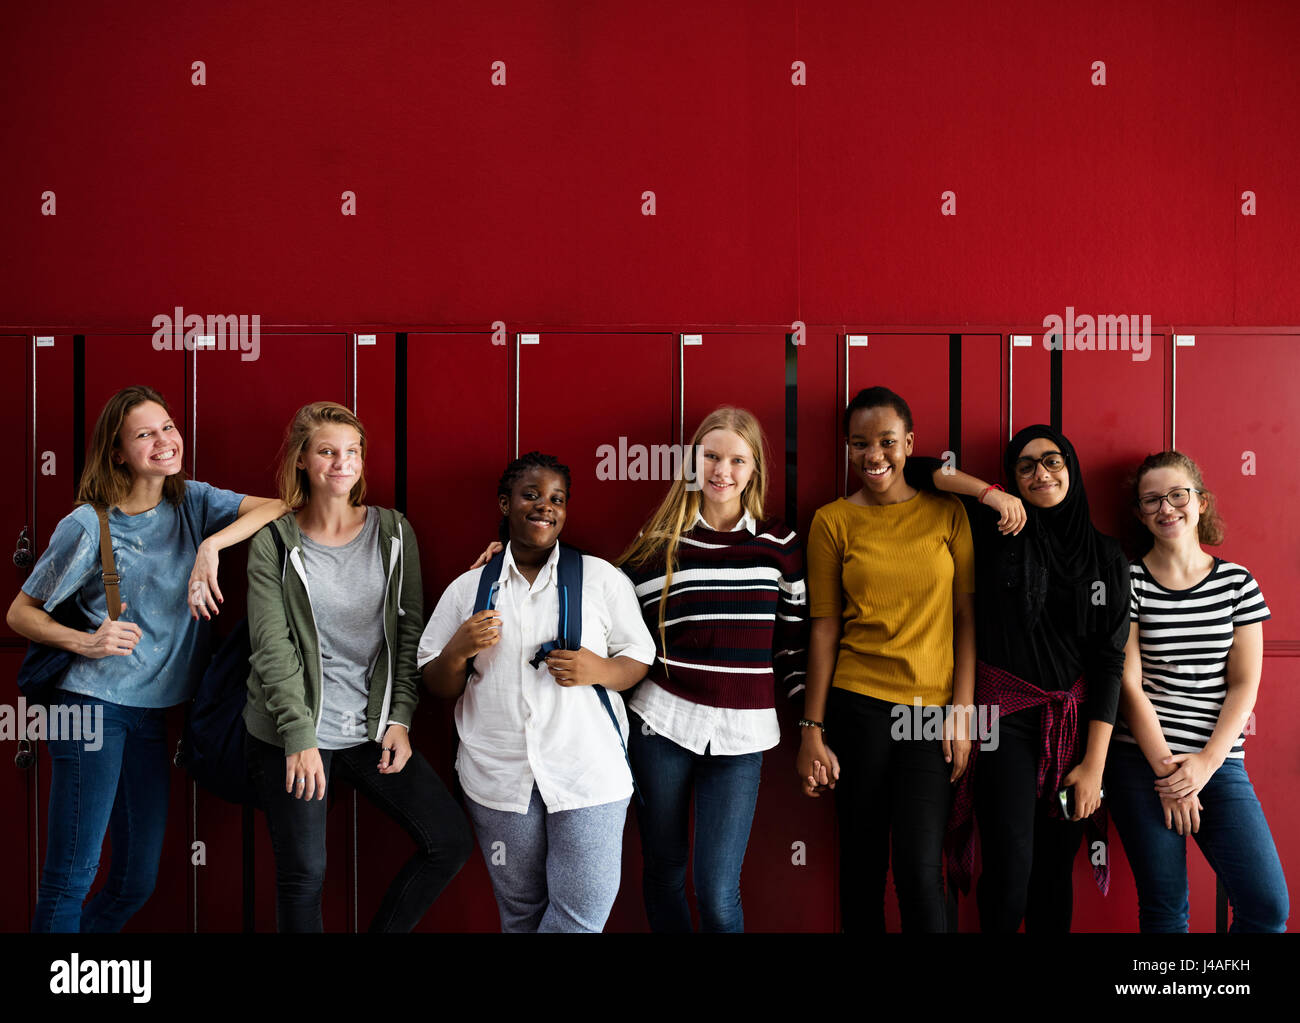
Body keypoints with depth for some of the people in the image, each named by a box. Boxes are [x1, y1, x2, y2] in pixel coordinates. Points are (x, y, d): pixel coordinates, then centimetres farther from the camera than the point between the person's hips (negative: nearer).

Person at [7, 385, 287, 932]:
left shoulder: (191, 501, 5)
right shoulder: (87, 525, -5)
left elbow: (275, 507, -10)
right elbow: (20, 613, 2)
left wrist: (211, 546, -23)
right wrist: (84, 642, -14)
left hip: (154, 713, 5)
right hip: (94, 706, -4)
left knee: (138, 881, 10)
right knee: (71, 877, -5)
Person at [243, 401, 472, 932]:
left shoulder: (393, 532, 4)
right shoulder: (274, 541, -4)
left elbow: (409, 629, 3)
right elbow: (272, 645, -9)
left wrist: (399, 717, -5)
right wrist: (300, 736, -16)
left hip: (372, 728, 3)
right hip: (290, 736, -3)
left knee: (451, 842, -1)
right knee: (303, 874, 3)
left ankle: (383, 930, 19)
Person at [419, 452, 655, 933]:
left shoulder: (603, 579, 3)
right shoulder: (467, 589, 7)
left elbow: (639, 659, 6)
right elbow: (438, 687, 10)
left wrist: (597, 669, -14)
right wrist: (458, 651, -11)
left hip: (588, 772, -1)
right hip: (499, 778, 2)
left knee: (582, 913, -3)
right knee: (520, 912, 15)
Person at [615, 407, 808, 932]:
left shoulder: (779, 544, 4)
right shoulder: (660, 543, 2)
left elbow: (794, 640, 7)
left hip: (740, 734, 0)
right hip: (661, 722, 1)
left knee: (718, 892, -4)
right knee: (663, 873, 12)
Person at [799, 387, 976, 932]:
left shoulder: (947, 512, 5)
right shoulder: (832, 521, 3)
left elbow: (966, 616, 5)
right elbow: (824, 628, 1)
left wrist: (962, 711, -3)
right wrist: (812, 730, -1)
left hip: (932, 709, 0)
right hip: (858, 707, 0)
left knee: (920, 869, -7)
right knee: (862, 863, 9)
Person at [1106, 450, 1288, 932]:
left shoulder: (1237, 582, 7)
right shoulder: (1128, 581, 0)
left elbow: (1244, 684, 4)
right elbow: (1128, 683, -4)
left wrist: (1205, 763, -7)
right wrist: (1166, 769, -9)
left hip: (1219, 761, 2)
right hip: (1142, 761, -2)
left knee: (1268, 905, -6)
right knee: (1164, 907, 1)